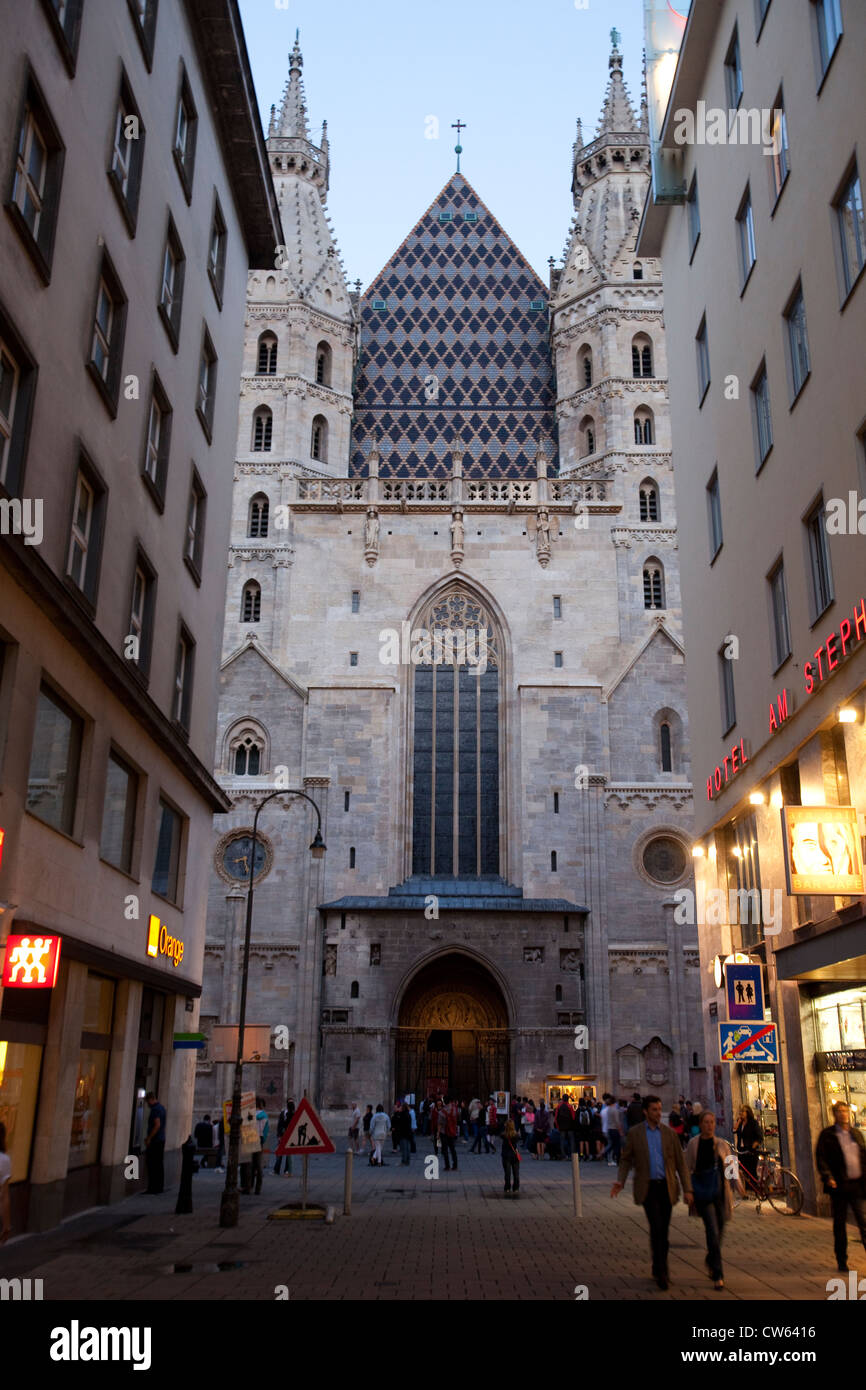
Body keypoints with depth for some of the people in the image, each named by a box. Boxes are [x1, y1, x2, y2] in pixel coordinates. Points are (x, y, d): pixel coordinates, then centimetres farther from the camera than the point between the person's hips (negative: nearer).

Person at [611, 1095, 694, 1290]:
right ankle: (662, 1272, -10)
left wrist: (687, 1189, 0)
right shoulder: (635, 1133, 1)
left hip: (667, 1186, 2)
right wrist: (620, 1181, -7)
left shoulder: (669, 1133, 5)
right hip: (648, 1187, -2)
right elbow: (626, 1159, 7)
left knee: (663, 1230, 8)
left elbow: (681, 1162, 6)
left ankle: (658, 1269, 25)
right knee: (656, 1227, -15)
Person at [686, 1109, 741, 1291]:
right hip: (702, 1190, -3)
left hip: (720, 1190, 3)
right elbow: (687, 1168, 3)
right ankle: (718, 1275, -5)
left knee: (719, 1231, 11)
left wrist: (738, 1180, -8)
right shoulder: (693, 1143, -1)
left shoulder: (722, 1144, 7)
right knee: (712, 1231, -11)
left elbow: (730, 1165, 8)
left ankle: (711, 1261, 39)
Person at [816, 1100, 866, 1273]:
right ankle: (842, 1261, 18)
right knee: (840, 1225, 7)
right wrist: (828, 1177, -18)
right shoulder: (827, 1135, 0)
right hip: (839, 1186, -3)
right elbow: (821, 1158, -5)